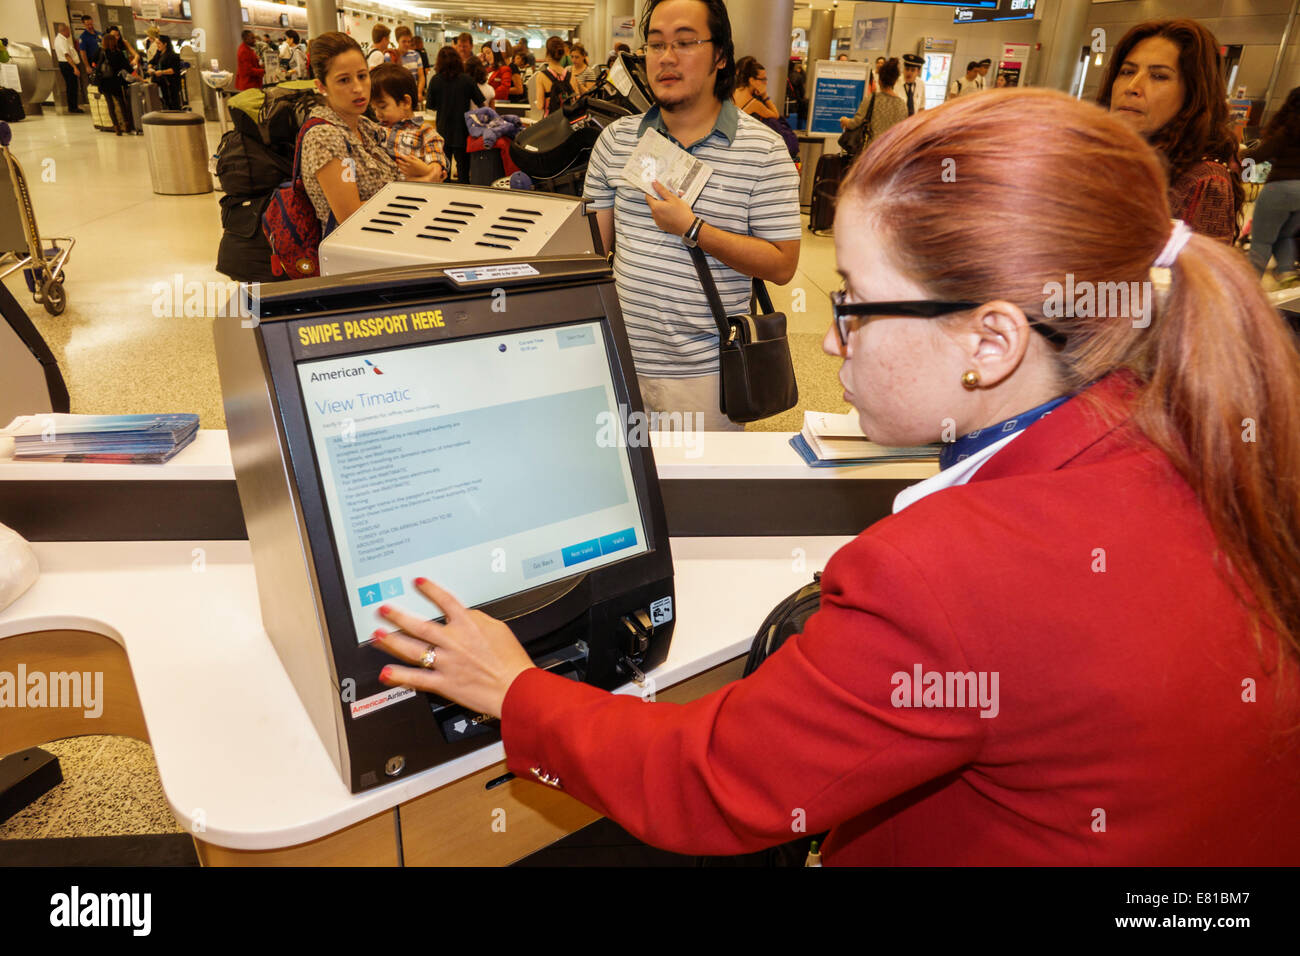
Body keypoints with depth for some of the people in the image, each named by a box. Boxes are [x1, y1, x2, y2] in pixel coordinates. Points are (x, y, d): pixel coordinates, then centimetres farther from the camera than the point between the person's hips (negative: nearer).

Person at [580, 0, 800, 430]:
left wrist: (692, 228, -18)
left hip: (704, 371, -3)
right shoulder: (616, 139, 6)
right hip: (619, 360, 3)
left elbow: (782, 266, -9)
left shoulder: (762, 150, -5)